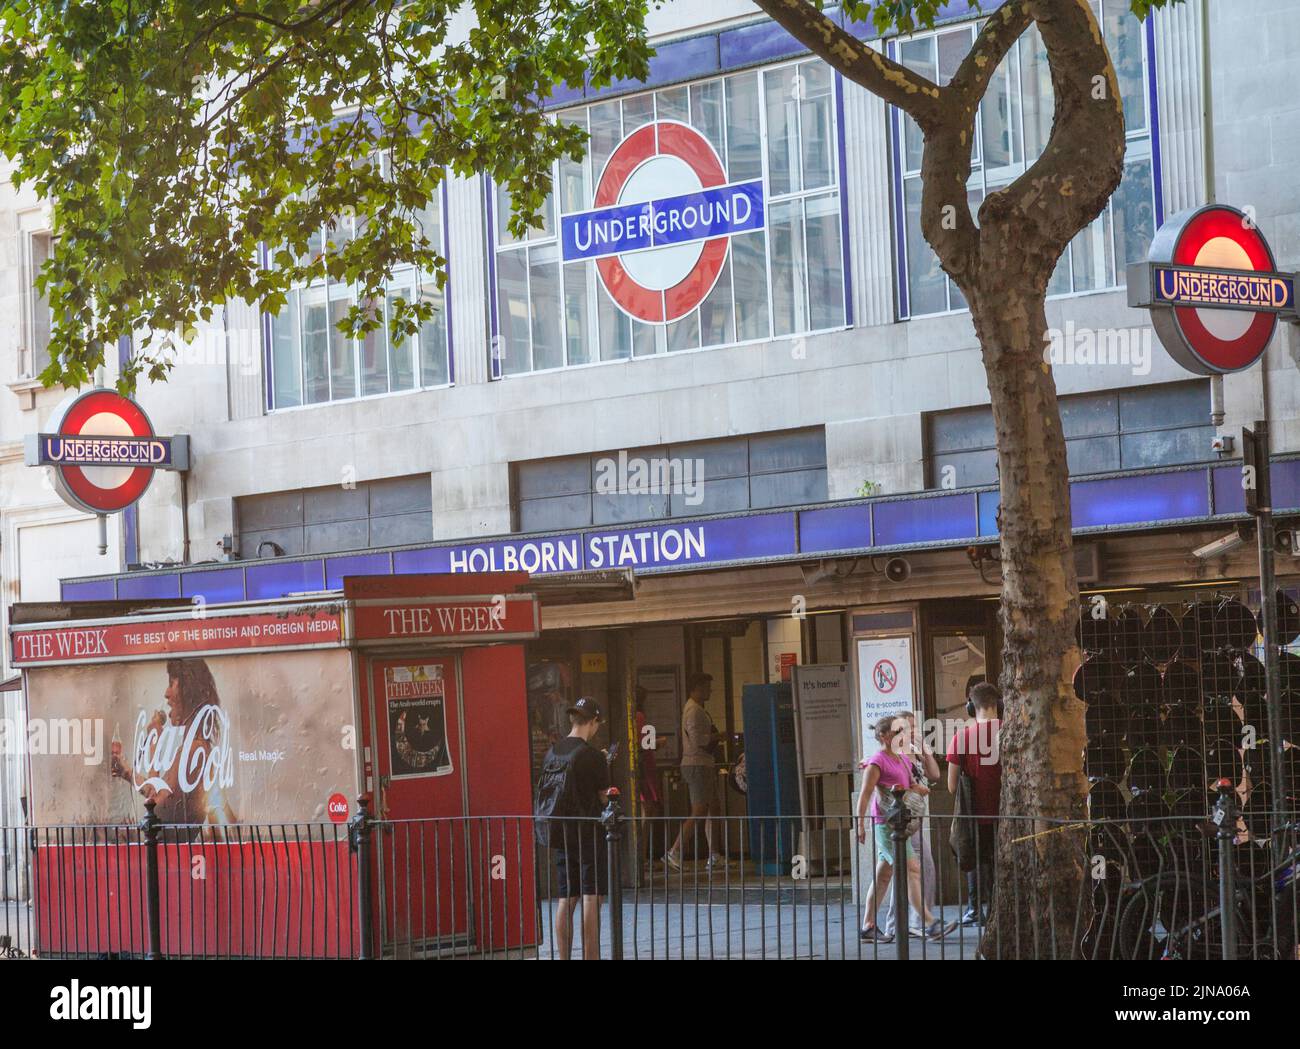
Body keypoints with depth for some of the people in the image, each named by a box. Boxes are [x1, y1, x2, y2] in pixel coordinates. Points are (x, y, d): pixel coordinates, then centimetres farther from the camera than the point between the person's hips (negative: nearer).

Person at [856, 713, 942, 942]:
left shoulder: (903, 759, 15)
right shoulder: (877, 762, -10)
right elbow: (864, 795, -13)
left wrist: (915, 788, 0)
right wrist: (860, 825, -17)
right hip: (886, 824, -9)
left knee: (883, 875, 11)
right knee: (912, 869, -13)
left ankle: (868, 926, 15)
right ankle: (928, 922, -16)